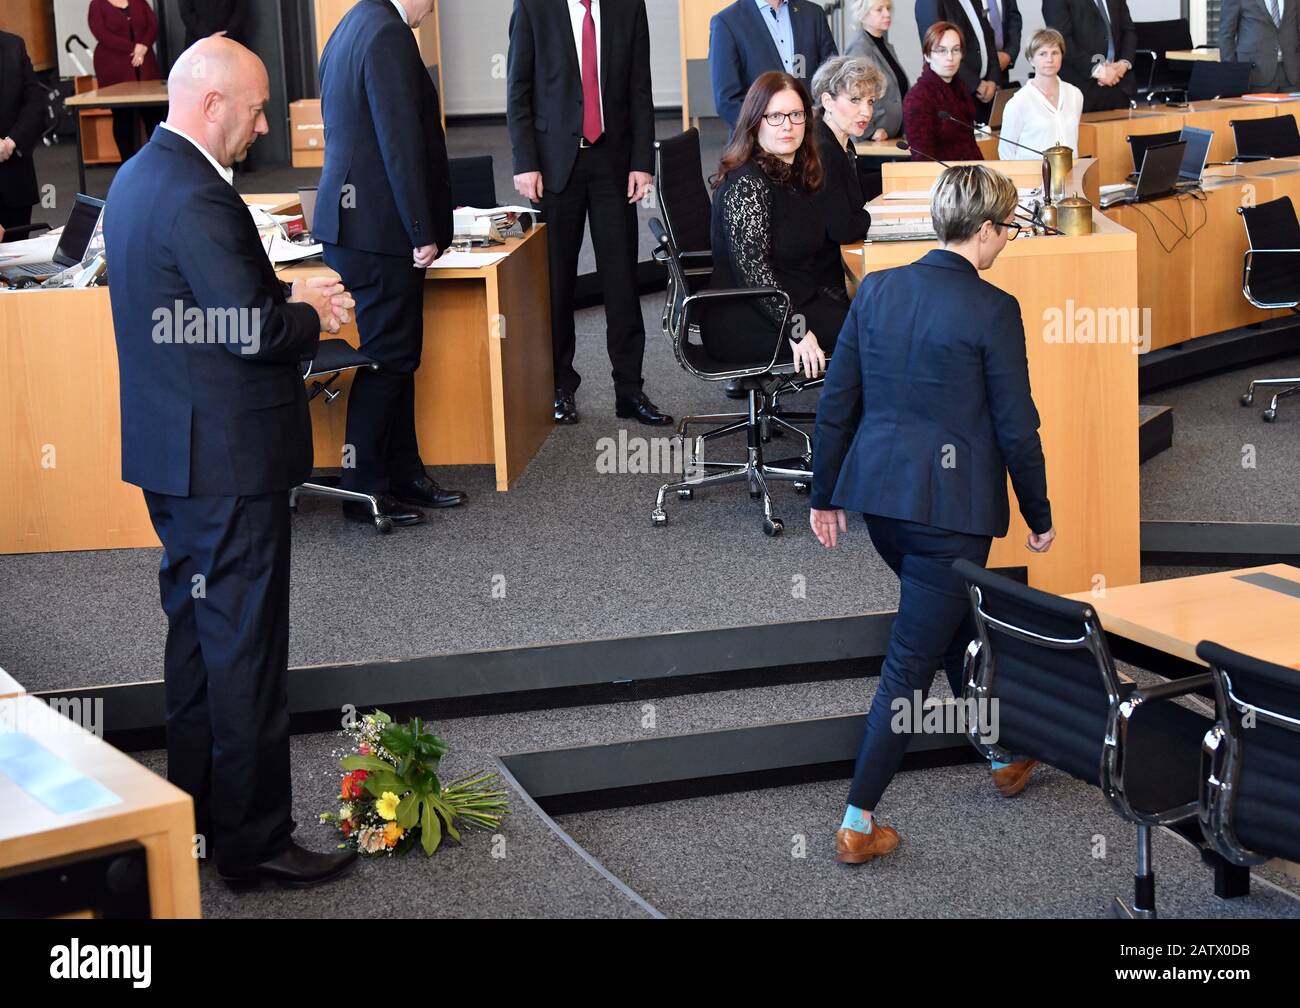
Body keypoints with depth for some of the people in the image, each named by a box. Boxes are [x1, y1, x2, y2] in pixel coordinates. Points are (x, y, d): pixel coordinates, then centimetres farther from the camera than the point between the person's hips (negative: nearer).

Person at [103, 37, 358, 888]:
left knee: (197, 628, 20)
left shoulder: (139, 176, 10)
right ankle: (254, 841, 7)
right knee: (246, 650, -2)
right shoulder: (196, 198, -22)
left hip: (173, 453, 10)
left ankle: (197, 809, 31)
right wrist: (312, 317, -6)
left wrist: (288, 297, 7)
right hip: (228, 459, -10)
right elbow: (255, 332, -25)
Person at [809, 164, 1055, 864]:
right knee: (910, 664, 1)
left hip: (879, 495, 7)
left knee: (955, 625, 26)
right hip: (950, 504, -7)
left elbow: (836, 403, 6)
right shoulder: (992, 309, -14)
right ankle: (857, 824, 4)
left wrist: (826, 494, 16)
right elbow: (1016, 427, -9)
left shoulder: (877, 288, 3)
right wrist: (1039, 516, 3)